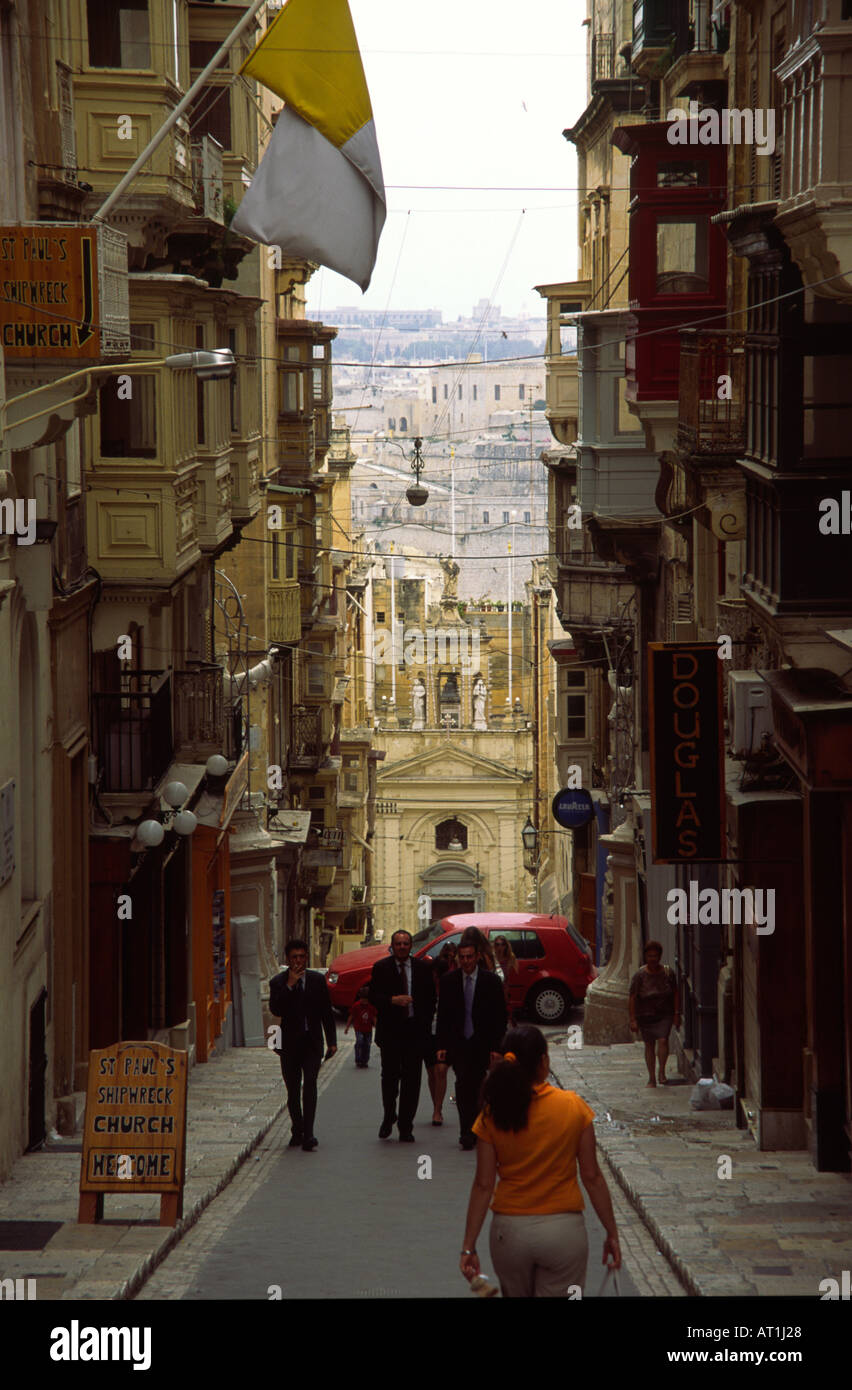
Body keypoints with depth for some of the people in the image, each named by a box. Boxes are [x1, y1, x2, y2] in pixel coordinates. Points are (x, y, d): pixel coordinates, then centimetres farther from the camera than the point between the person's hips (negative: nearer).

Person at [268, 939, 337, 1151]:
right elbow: (275, 1010, -17)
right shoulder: (278, 982, -2)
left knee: (310, 1084, -15)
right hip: (290, 1045, 0)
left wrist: (332, 1041, 6)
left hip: (312, 1043, 0)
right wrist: (289, 986, -22)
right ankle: (297, 1132, 23)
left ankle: (308, 1134, -19)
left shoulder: (318, 980, 5)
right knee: (293, 1090, 8)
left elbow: (327, 1012, 10)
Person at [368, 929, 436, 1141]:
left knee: (412, 1080, 0)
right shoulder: (381, 968, 3)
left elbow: (431, 997, 10)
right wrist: (393, 1000, -20)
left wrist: (425, 1023, 1)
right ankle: (388, 1118, 21)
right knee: (390, 1076, -1)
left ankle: (405, 1128, 5)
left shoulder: (423, 968, 8)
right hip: (390, 1030, -1)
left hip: (415, 1030, 1)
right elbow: (373, 997, -4)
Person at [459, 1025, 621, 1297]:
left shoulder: (493, 1116, -6)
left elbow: (483, 1185, -6)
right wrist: (611, 1233, 3)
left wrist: (469, 1246, 0)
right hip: (563, 1231, -2)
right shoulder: (573, 1107, -8)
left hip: (509, 1233, 2)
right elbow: (592, 1177, -5)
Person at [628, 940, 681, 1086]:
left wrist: (677, 1014, 0)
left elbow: (676, 993, 5)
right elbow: (632, 998, -10)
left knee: (663, 1040, -18)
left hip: (664, 1015, 0)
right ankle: (651, 1078, 16)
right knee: (649, 1045, 7)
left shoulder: (668, 972, -5)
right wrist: (633, 1020, -14)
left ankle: (662, 1071, -6)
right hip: (645, 1016, 0)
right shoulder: (640, 975, -11)